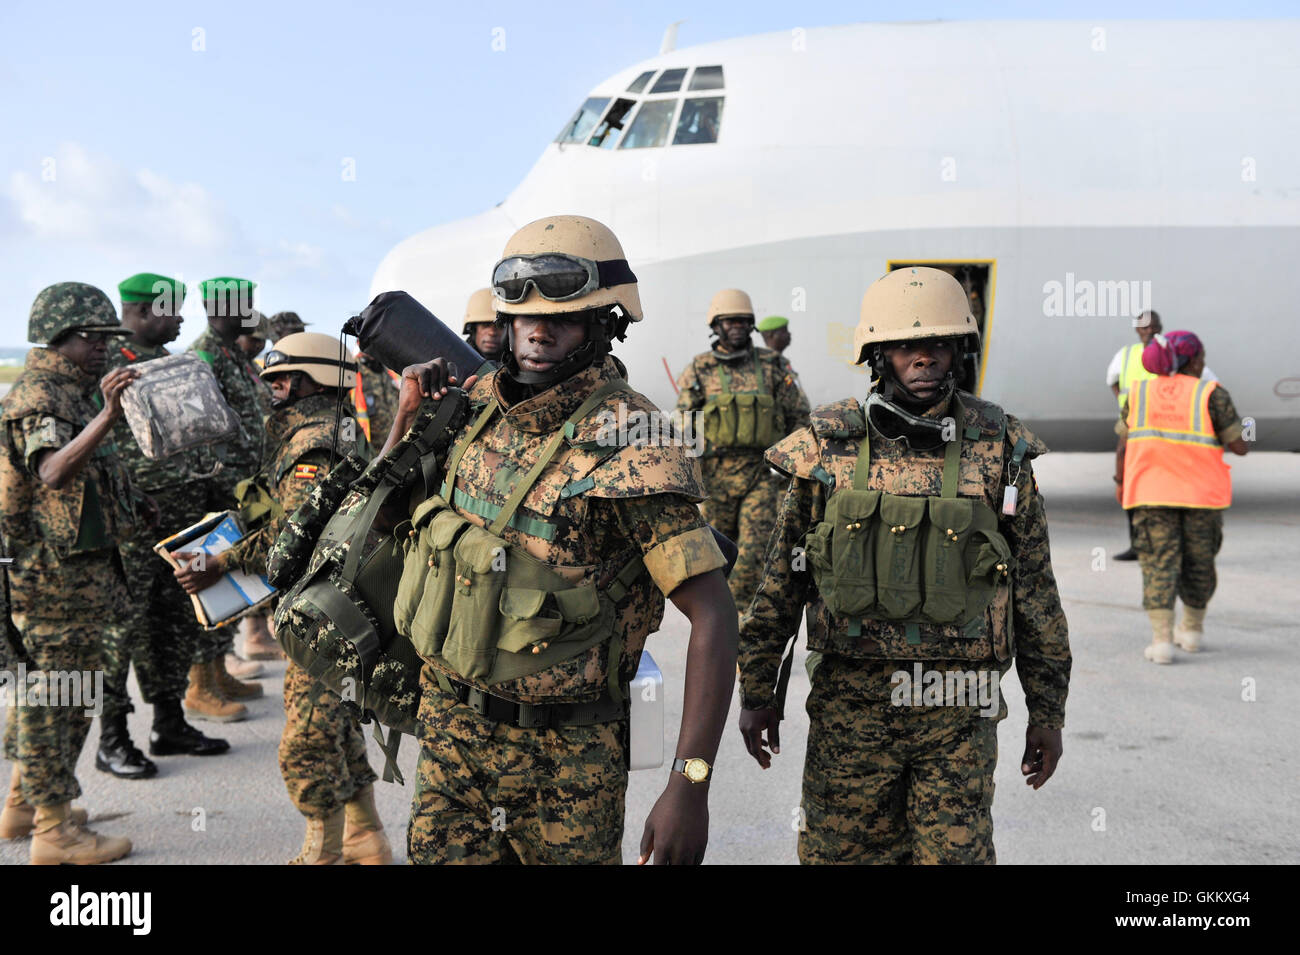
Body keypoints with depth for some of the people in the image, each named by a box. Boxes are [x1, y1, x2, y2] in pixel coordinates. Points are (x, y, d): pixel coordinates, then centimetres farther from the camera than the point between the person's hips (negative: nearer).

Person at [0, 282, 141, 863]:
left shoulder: (71, 390, 16)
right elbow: (53, 472, -35)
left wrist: (129, 510, 19)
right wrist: (107, 415, -47)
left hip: (78, 569, 10)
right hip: (54, 573, -10)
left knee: (49, 690, 19)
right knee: (56, 693, -3)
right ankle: (56, 832, 6)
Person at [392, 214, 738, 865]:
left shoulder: (629, 447, -18)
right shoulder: (478, 404, 2)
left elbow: (713, 615, -20)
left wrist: (689, 784, -25)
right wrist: (409, 412, 1)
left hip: (563, 754, -5)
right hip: (449, 720, 5)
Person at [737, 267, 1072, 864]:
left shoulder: (1000, 449, 0)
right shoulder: (829, 445, 0)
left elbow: (1035, 585, 6)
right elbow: (780, 579, 7)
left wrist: (1048, 710, 7)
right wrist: (758, 692, 7)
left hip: (958, 711, 0)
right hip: (847, 706, 1)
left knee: (955, 854, 4)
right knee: (839, 853, 8)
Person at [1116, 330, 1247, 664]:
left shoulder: (1139, 392, 2)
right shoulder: (1211, 394, -6)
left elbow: (1123, 445, 3)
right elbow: (1240, 446, -6)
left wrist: (1120, 481, 15)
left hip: (1151, 492, 1)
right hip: (1201, 493, -1)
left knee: (1159, 564, 1)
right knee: (1198, 562, 16)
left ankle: (1162, 641, -10)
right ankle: (1192, 631, 29)